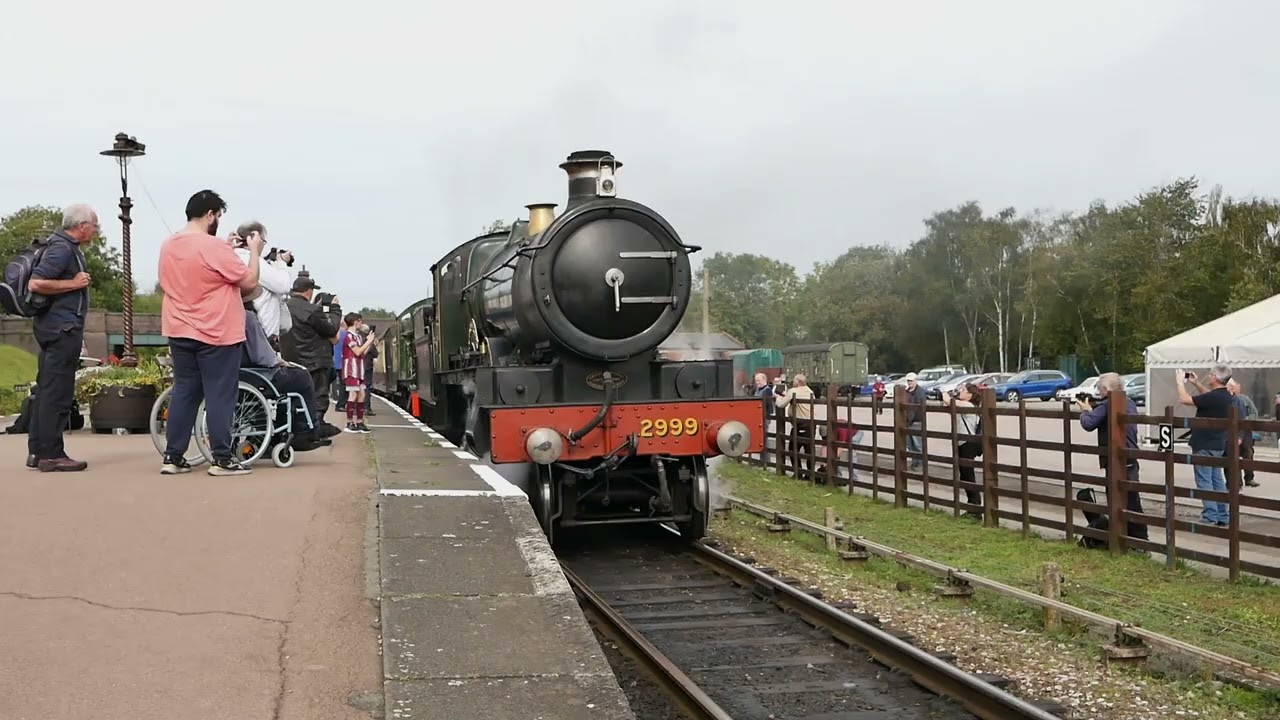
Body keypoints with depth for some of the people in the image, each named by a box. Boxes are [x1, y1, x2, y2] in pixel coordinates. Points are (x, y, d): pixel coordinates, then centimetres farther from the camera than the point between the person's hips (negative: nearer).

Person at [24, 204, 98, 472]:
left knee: (47, 390, 12)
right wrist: (74, 284, -18)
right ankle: (51, 455, -5)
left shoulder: (69, 248, 16)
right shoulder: (62, 249, -15)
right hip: (63, 329, -11)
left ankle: (37, 451, 18)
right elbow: (35, 284, -24)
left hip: (57, 329, 11)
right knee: (57, 393, -8)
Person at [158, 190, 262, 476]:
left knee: (184, 393, 12)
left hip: (179, 333, 7)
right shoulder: (214, 246, -17)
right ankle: (222, 458, 1)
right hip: (216, 334, -7)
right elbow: (249, 282, -12)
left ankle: (172, 457, 12)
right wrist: (255, 251, 1)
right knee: (220, 395, -1)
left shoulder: (168, 246, 7)